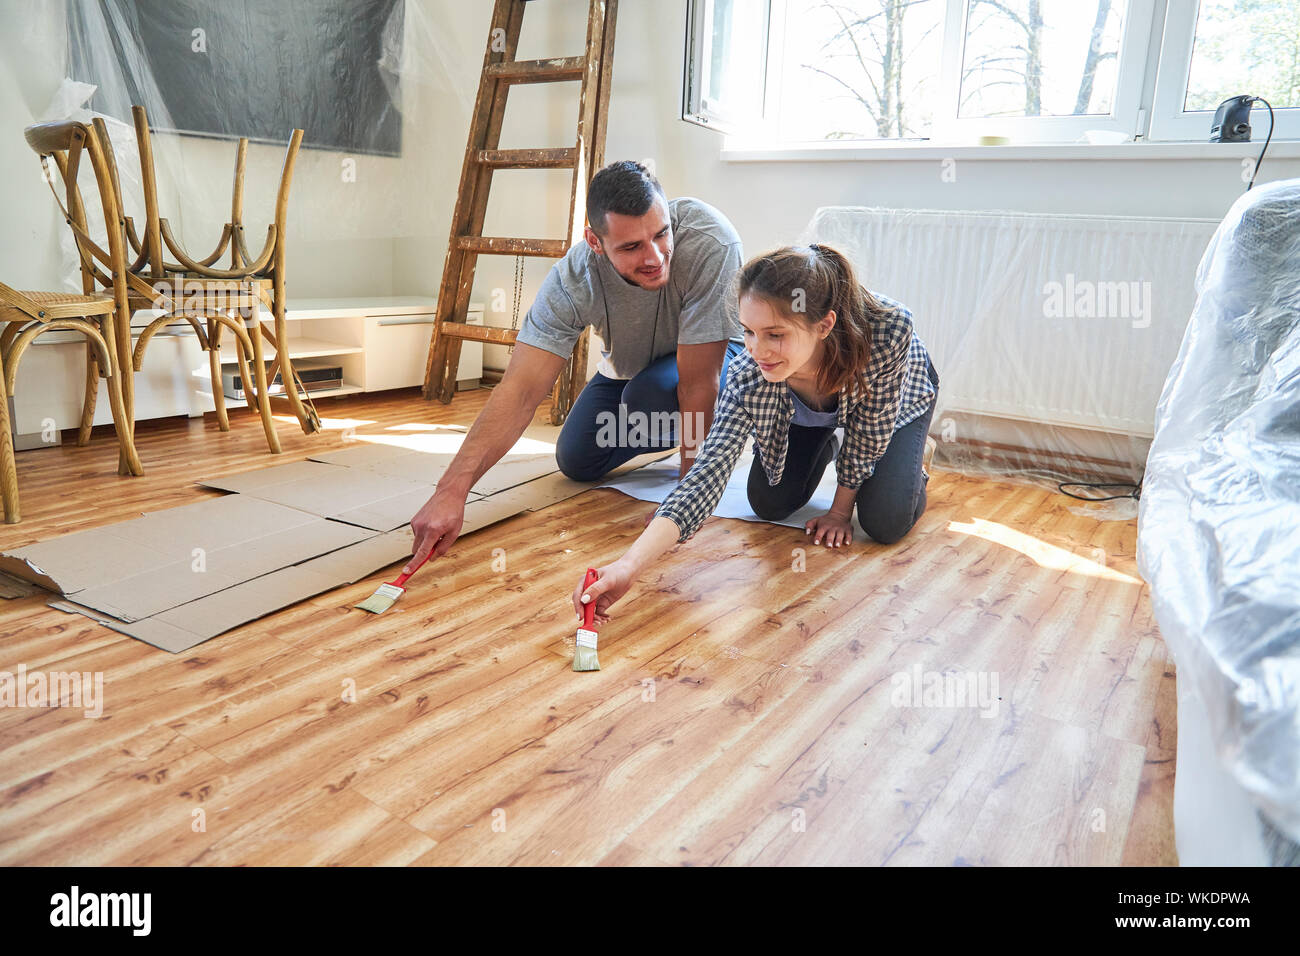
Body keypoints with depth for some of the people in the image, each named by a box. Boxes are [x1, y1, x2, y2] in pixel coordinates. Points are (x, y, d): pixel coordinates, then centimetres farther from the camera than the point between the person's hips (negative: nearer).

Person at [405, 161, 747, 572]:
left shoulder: (710, 243, -42)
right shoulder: (573, 279, -33)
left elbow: (697, 382, -37)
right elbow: (522, 390, -38)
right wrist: (452, 490, -49)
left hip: (717, 357, -4)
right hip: (631, 364, 4)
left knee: (649, 398, -34)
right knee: (577, 462, 4)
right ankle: (675, 428, 27)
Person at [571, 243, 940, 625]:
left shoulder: (888, 330, -46)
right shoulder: (747, 378, -41)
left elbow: (870, 432, -29)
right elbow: (707, 475, -45)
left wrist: (840, 511, -16)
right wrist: (629, 566, -57)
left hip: (899, 395, -1)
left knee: (886, 523, -14)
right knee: (768, 504, -2)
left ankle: (915, 451, 21)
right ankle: (825, 446, 29)